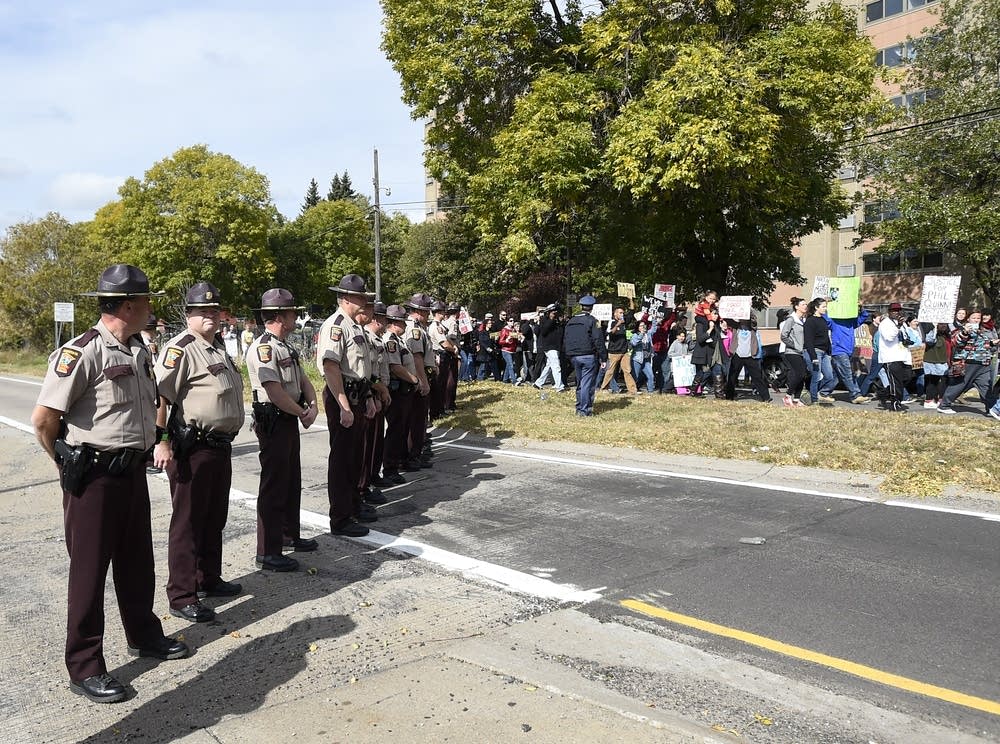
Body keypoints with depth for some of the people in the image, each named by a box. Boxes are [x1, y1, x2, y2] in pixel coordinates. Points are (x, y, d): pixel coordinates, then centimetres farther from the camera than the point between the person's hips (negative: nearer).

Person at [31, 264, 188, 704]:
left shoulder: (140, 351, 8)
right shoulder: (82, 352, -18)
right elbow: (43, 418, -18)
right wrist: (68, 462, -5)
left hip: (133, 471, 8)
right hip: (94, 477, -8)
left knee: (136, 560, 20)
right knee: (89, 569, 3)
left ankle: (143, 635, 38)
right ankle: (84, 669, 16)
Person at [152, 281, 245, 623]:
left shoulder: (218, 346, 15)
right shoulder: (180, 349, -14)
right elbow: (158, 397, -21)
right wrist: (162, 443, -25)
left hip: (221, 446, 9)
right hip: (193, 450, -9)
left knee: (214, 518, 19)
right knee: (188, 522, -1)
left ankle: (209, 579, 34)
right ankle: (181, 597, 8)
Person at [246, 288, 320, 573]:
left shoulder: (285, 347, 14)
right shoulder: (263, 348, -18)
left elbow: (303, 380, 14)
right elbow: (275, 393, -24)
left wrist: (313, 405, -5)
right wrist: (303, 413, -11)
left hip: (290, 420, 10)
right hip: (273, 422, -10)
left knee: (292, 481, 20)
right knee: (273, 486, -4)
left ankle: (289, 534, 35)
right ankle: (268, 553, 4)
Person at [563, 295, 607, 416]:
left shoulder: (570, 321, 11)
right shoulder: (592, 321, -8)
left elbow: (565, 341, 16)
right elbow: (598, 341, -12)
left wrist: (569, 356, 22)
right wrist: (603, 358, -9)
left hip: (574, 356, 6)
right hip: (589, 356, -6)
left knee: (580, 383, 16)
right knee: (587, 383, -2)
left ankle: (579, 408, 20)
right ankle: (584, 410, -2)